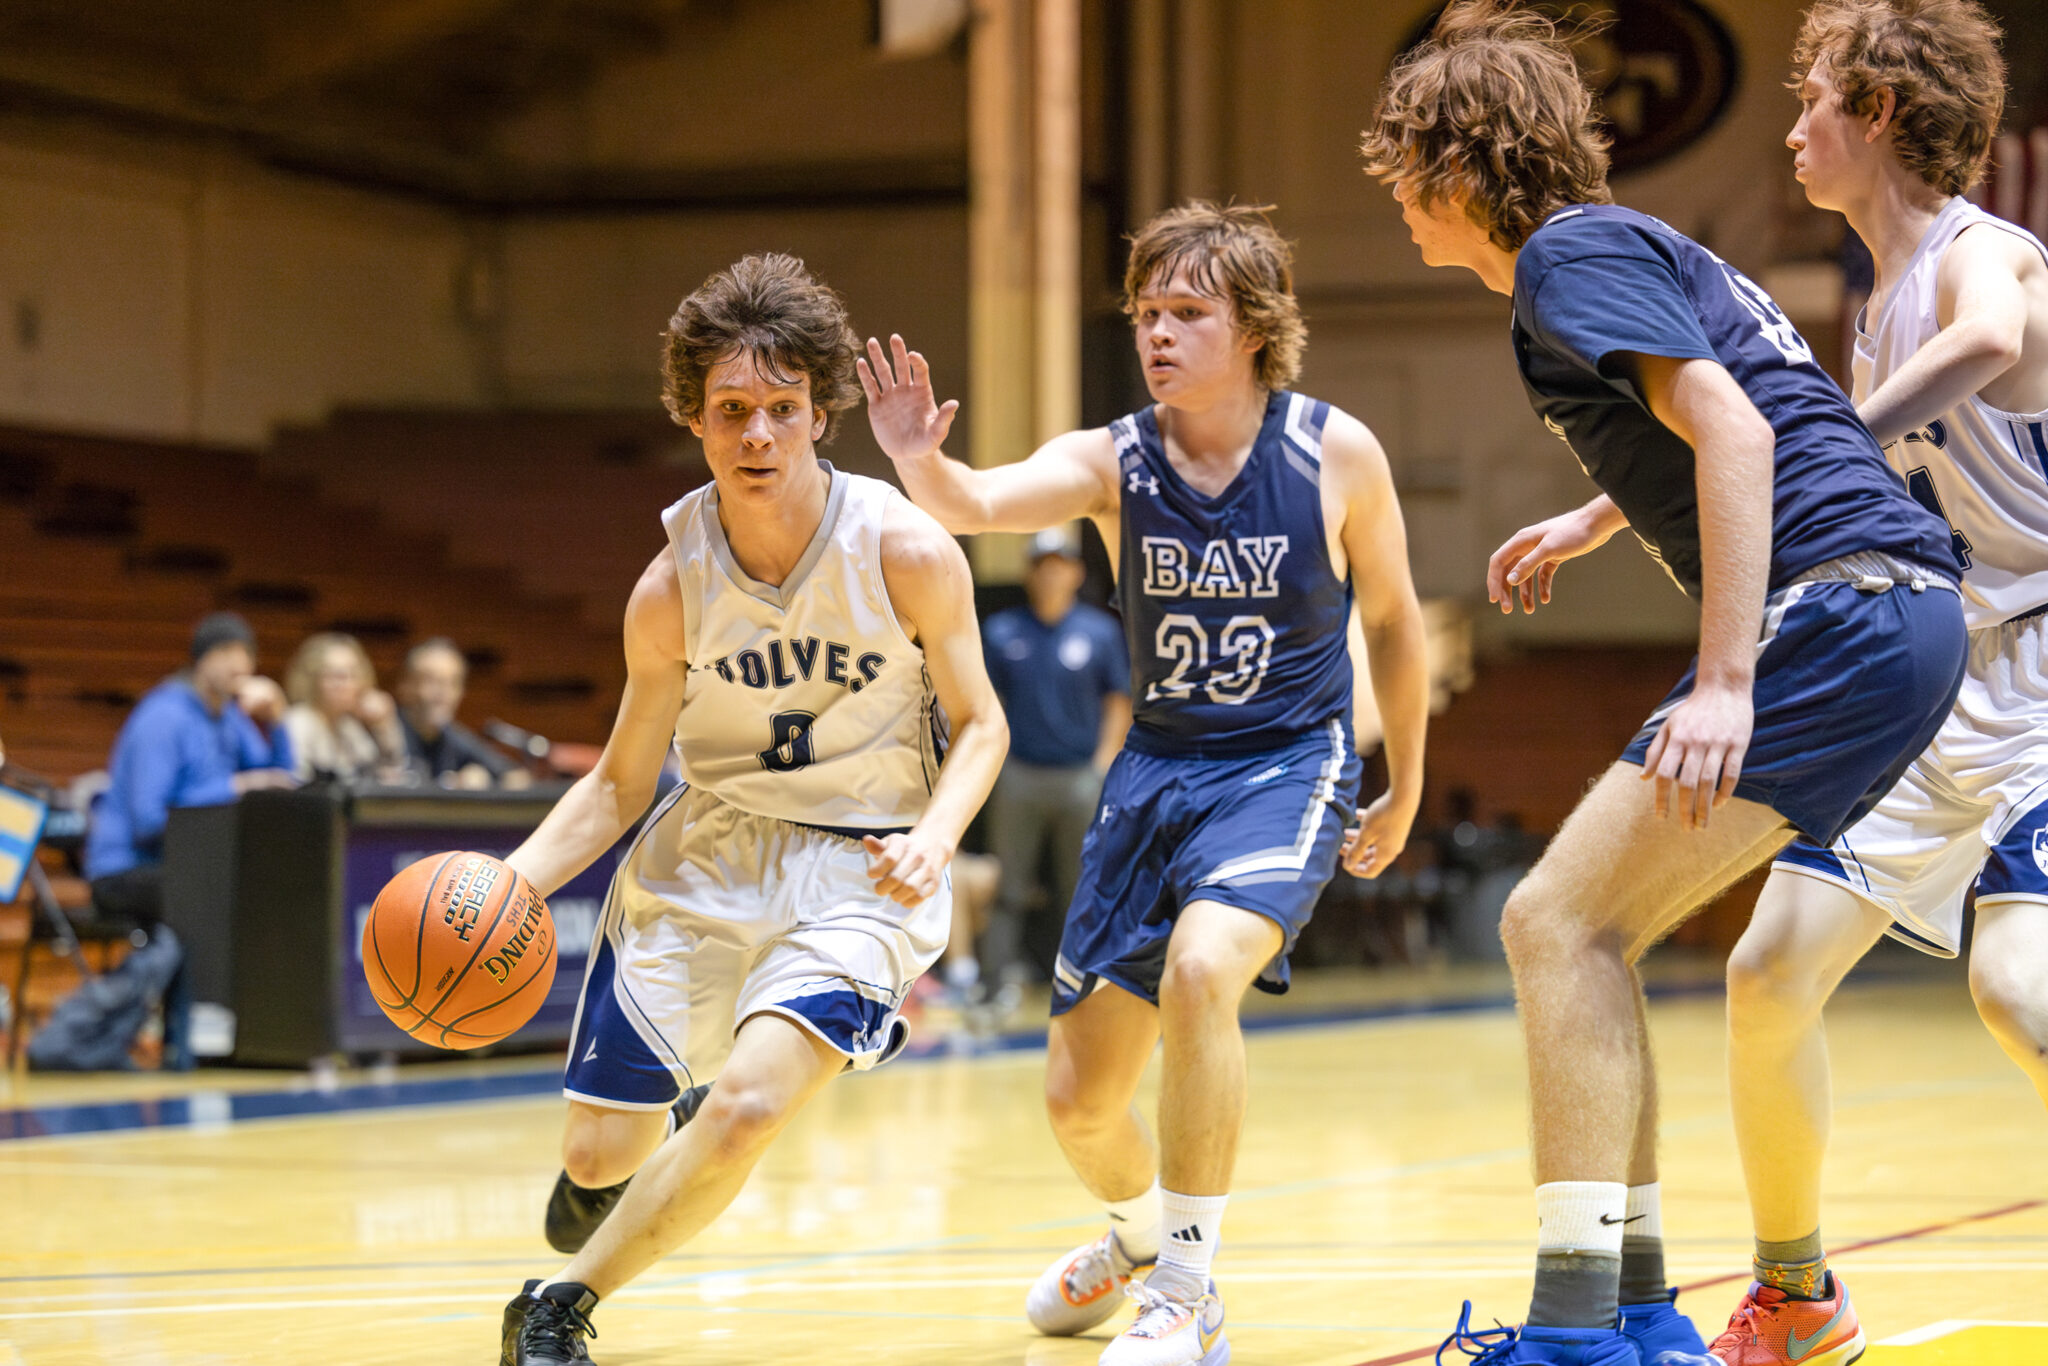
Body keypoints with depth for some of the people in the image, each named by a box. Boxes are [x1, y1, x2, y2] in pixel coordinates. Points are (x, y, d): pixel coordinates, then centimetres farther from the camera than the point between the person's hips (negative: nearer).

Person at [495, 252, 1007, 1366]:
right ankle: (653, 1142, 45)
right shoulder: (672, 587, -10)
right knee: (601, 1150, 3)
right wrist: (505, 882, -17)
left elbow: (979, 724, -2)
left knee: (745, 1107, -25)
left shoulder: (905, 551, -15)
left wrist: (932, 839, -22)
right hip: (705, 853, 3)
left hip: (860, 865, -3)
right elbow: (622, 780, 0)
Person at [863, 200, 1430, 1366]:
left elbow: (1392, 618, 5)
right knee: (1079, 1098, 7)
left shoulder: (1336, 454, -9)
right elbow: (983, 504, -26)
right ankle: (1139, 1233, 44)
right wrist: (922, 466, -49)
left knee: (1200, 967, -34)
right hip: (1159, 768, 4)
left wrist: (1405, 790, 13)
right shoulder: (1111, 462, -7)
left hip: (1287, 765, -3)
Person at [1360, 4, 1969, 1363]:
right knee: (1585, 931, 13)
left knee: (1559, 923, -12)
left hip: (1839, 612, -10)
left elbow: (1732, 430, -19)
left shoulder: (1571, 252, -6)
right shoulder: (1632, 244, 24)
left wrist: (1725, 682, -25)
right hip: (1900, 611, 10)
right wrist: (1592, 519, 53)